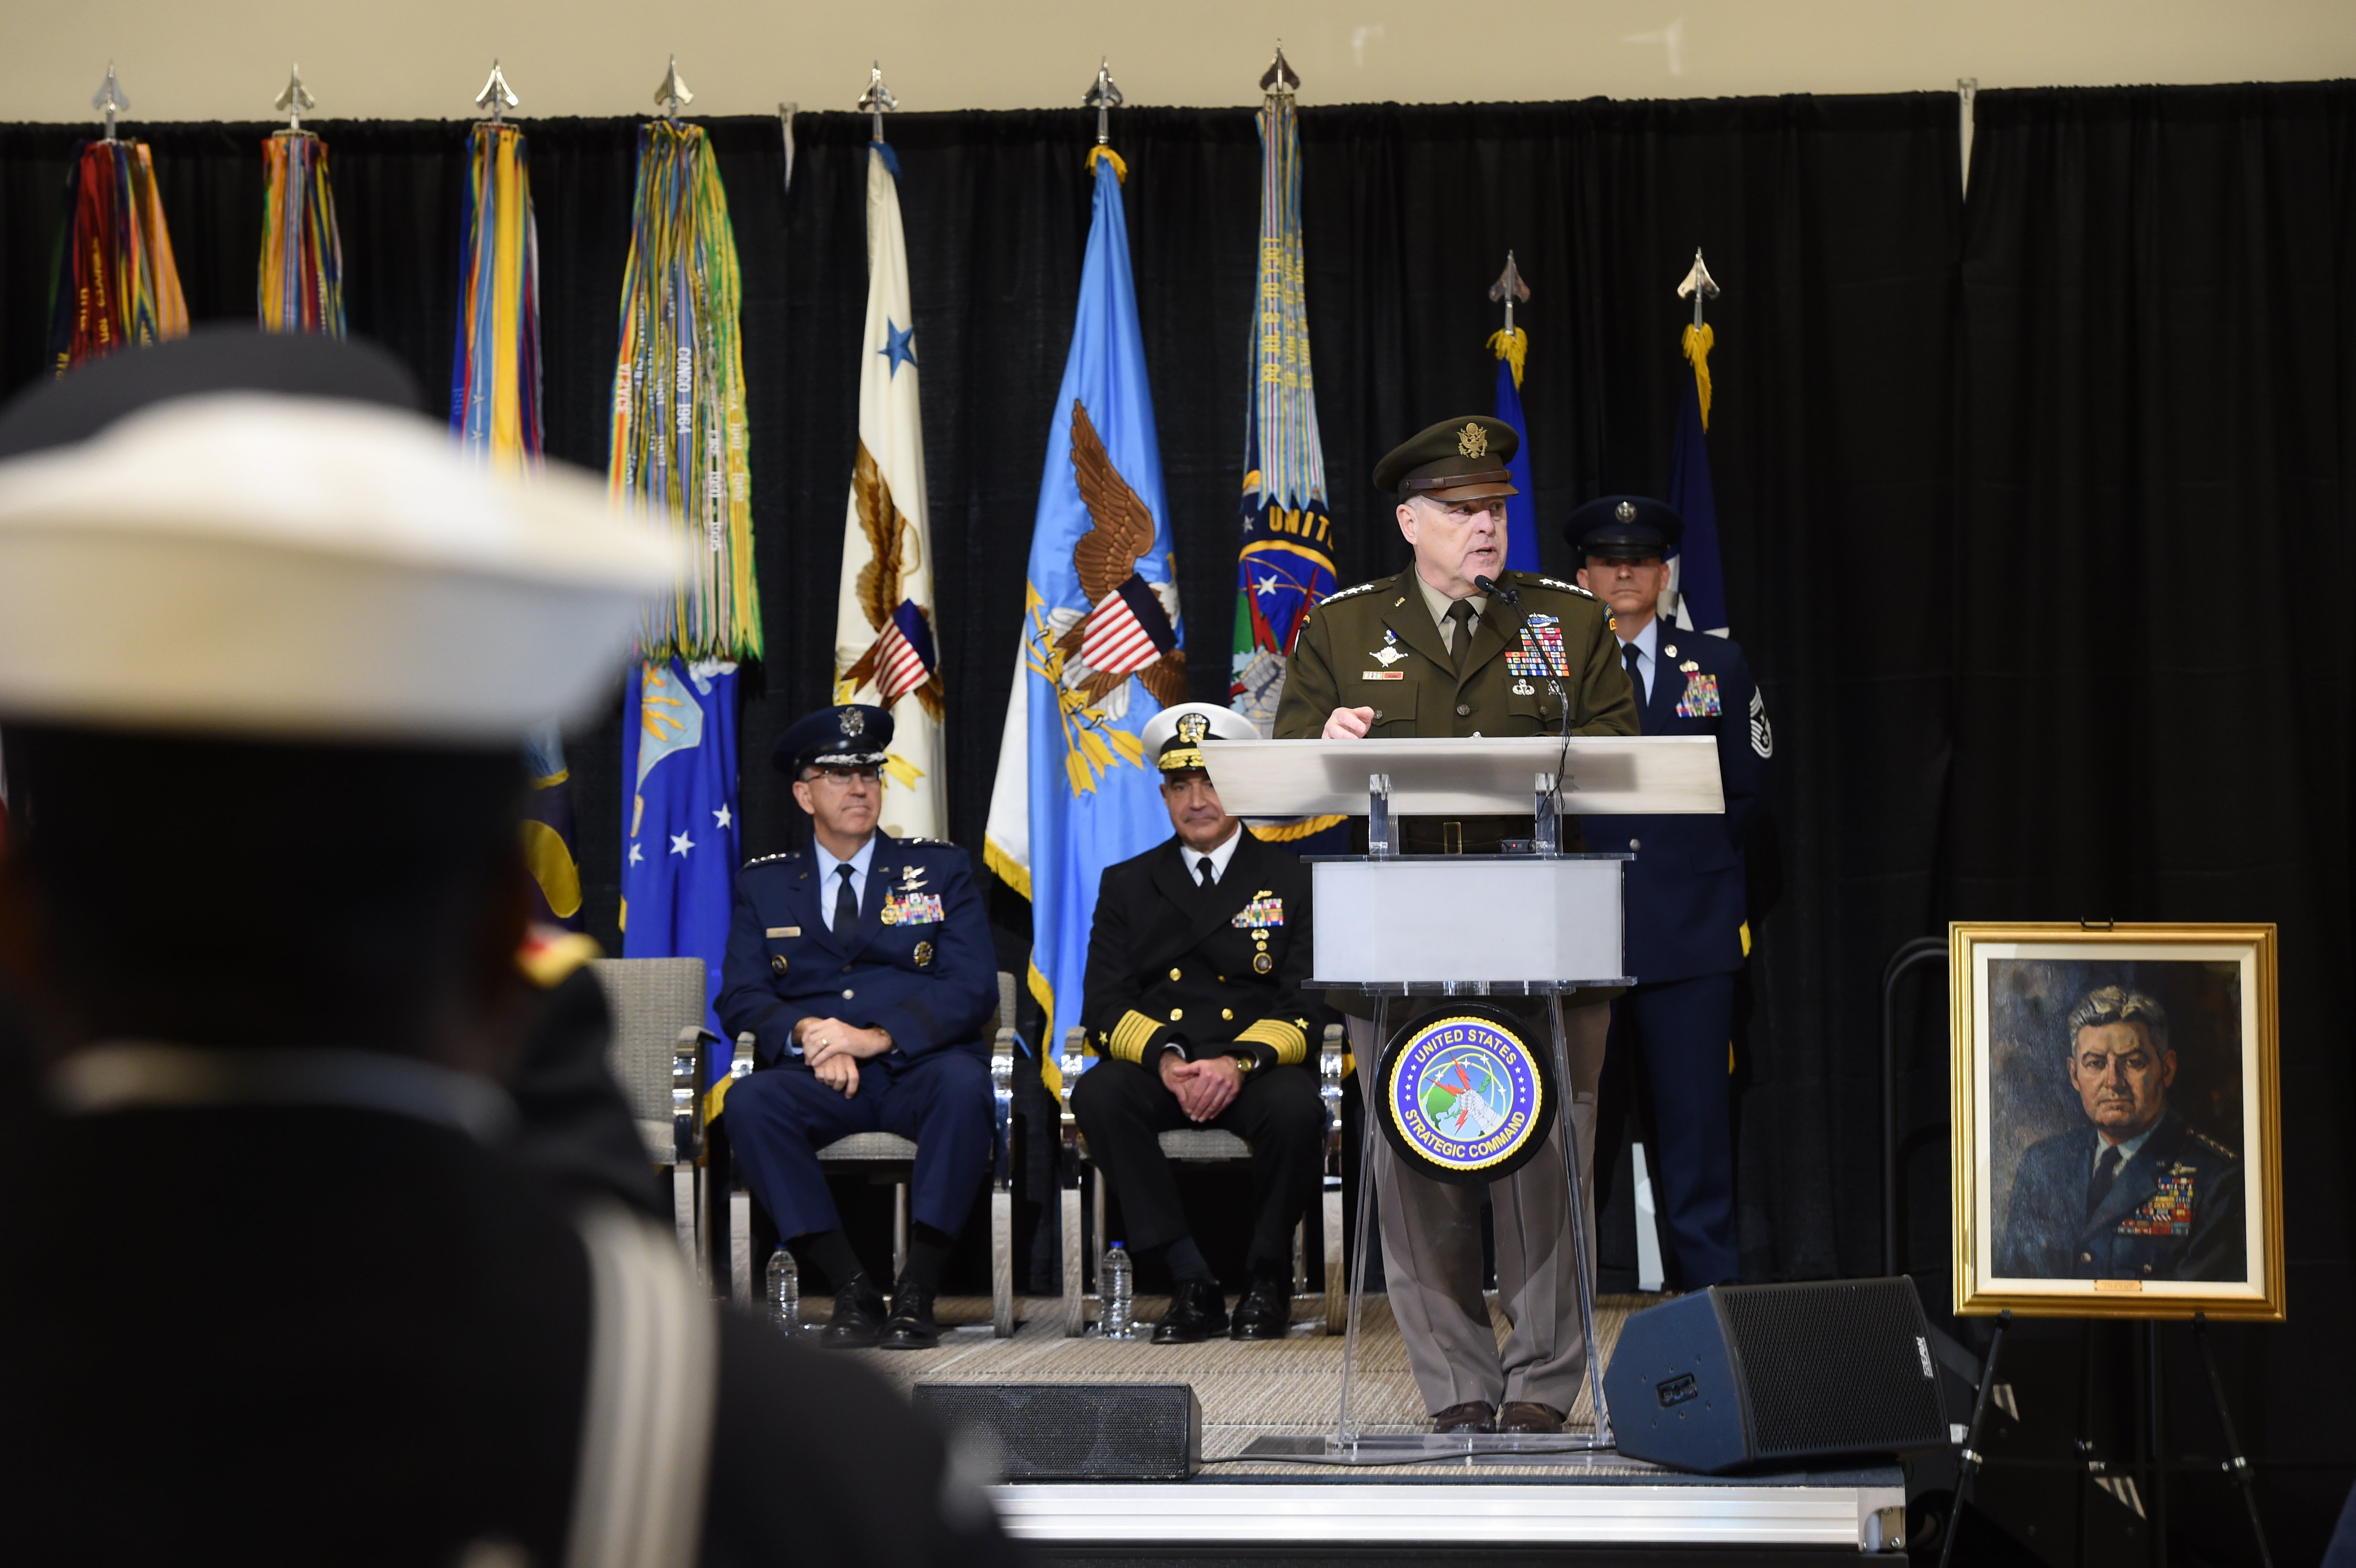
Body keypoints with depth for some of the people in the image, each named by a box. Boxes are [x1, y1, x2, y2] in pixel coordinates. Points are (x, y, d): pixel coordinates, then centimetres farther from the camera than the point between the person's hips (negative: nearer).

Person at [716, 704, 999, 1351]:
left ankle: (917, 1291, -28)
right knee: (749, 1103, -32)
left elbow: (973, 989, 1)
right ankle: (852, 1291, -26)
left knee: (964, 1083, -36)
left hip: (918, 1071, -1)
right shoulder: (764, 885, 17)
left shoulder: (940, 871, 13)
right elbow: (741, 998, 7)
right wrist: (807, 1034, -15)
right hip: (819, 1079, 1)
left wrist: (877, 1037, -15)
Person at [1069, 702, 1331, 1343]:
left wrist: (1242, 1062, -20)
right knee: (1098, 1095, -32)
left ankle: (1268, 1278, -10)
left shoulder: (1292, 881, 10)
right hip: (1156, 1069, 2)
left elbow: (1310, 1003, 0)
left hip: (1257, 1069, -1)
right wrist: (1164, 1059, -17)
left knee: (1296, 1109, -36)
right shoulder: (1127, 885, 15)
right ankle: (1191, 1283, -27)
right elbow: (1105, 1007, 5)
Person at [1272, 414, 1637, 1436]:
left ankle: (1542, 1384, 6)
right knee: (1413, 1161, 0)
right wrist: (1327, 745, -13)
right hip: (1399, 930, 1)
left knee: (1546, 1154, -3)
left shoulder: (1573, 621, 12)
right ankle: (1456, 1388, 8)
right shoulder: (1341, 629, 12)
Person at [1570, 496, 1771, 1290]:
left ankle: (1710, 1278, 7)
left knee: (1696, 1107, 0)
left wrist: (1688, 859, 8)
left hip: (1690, 919, 1)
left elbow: (1747, 789, 14)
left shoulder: (1718, 665, 12)